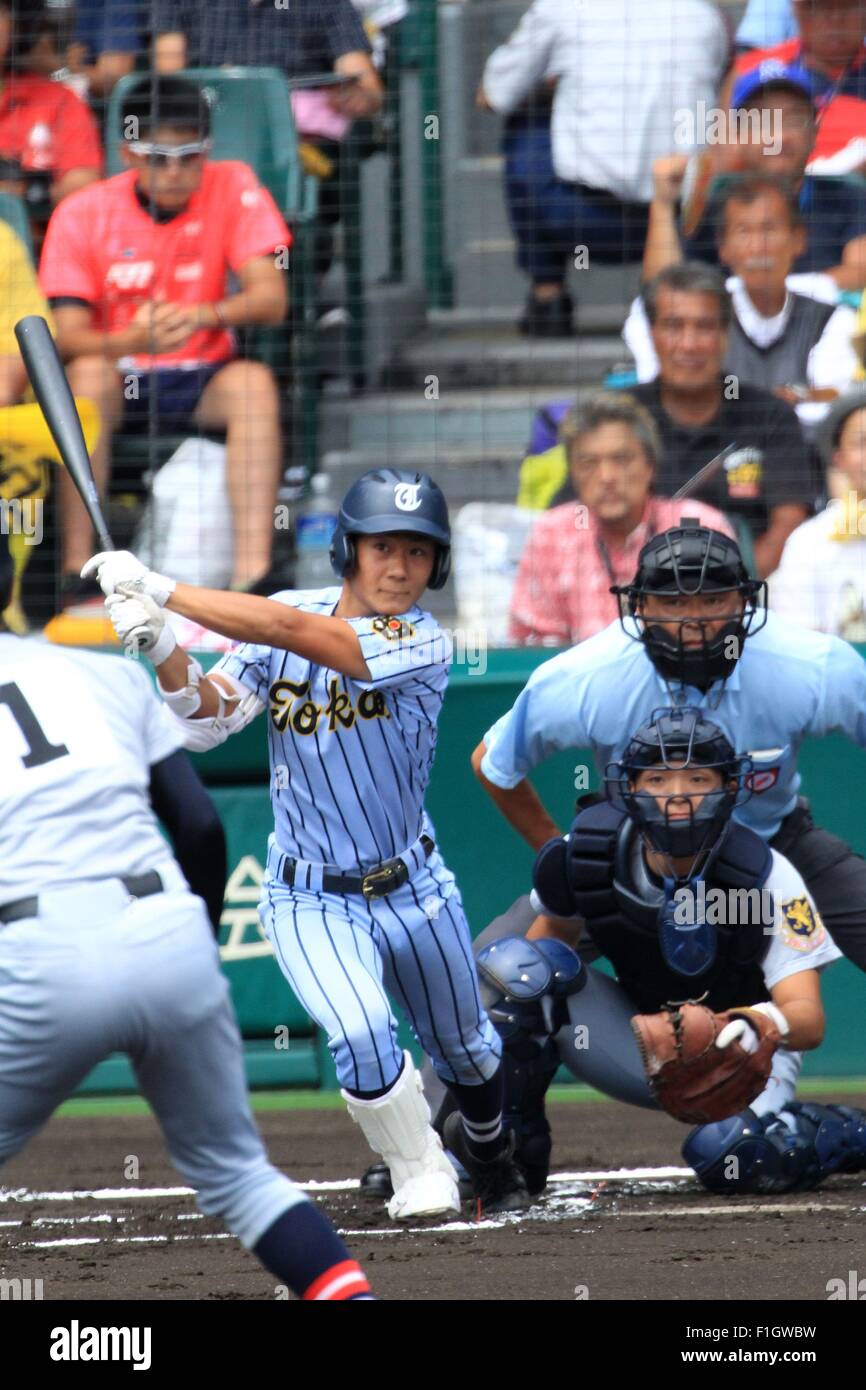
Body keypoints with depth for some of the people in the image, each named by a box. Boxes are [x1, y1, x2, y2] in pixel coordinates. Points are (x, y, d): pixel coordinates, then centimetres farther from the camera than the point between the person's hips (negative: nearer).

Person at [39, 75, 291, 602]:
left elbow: (271, 299, -15)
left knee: (255, 382, -31)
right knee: (88, 374, -34)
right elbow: (69, 336, -14)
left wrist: (202, 315, -37)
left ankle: (252, 573, -40)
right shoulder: (82, 215, -6)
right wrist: (134, 340, -37)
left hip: (203, 382, 1)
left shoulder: (233, 189, -5)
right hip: (121, 380, -1)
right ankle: (78, 573, -36)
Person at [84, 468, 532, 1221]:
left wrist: (163, 589, -34)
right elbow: (207, 720, -20)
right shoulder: (285, 626, -10)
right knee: (361, 1033, -25)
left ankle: (492, 1160, 50)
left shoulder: (424, 647, -21)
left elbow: (289, 629, -32)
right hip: (311, 899, 0)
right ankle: (421, 1178, 0)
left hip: (414, 889, 0)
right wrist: (164, 649, -39)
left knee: (466, 1049, 18)